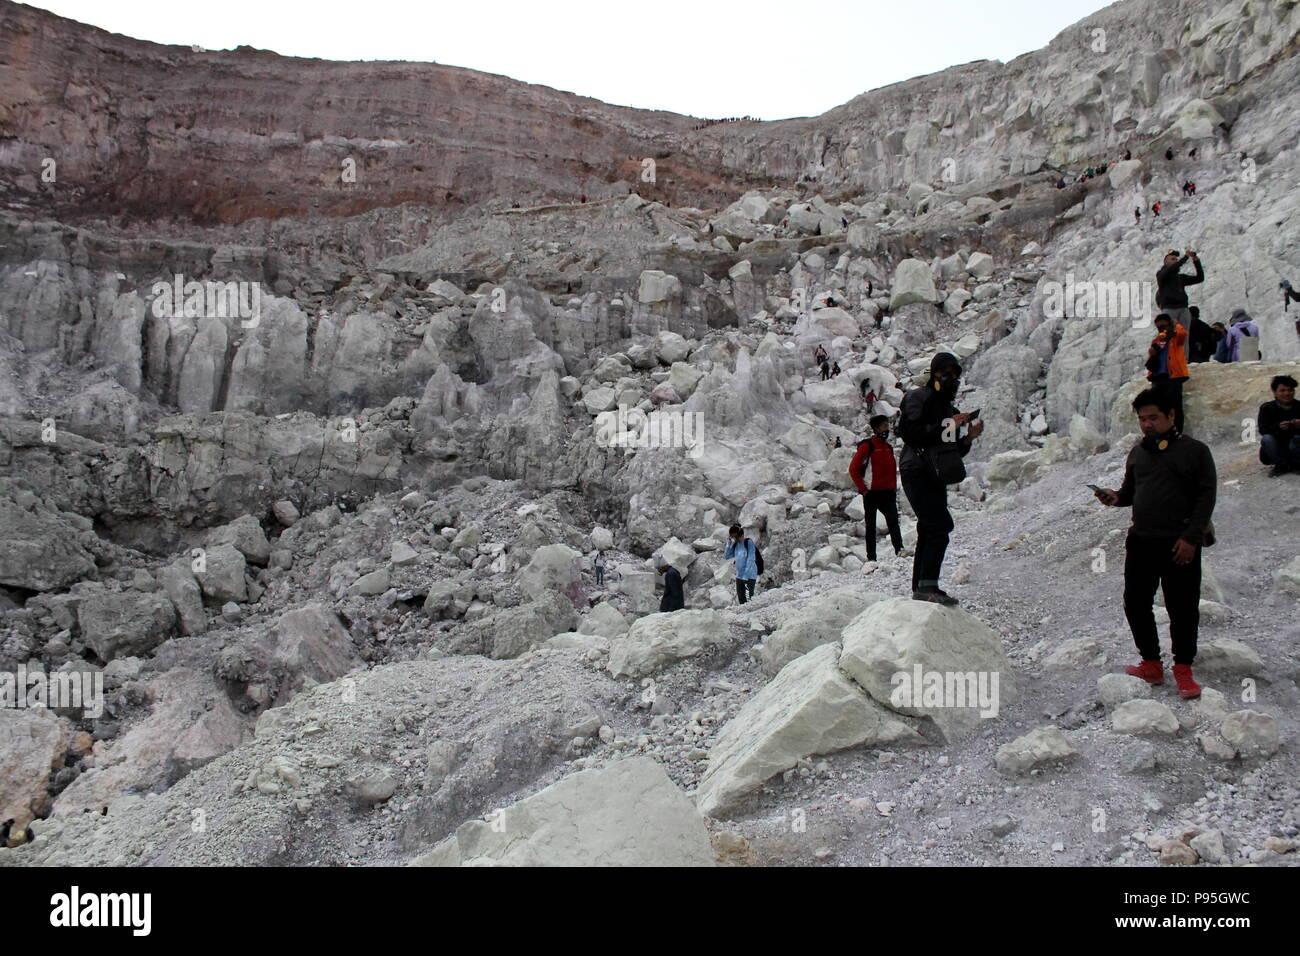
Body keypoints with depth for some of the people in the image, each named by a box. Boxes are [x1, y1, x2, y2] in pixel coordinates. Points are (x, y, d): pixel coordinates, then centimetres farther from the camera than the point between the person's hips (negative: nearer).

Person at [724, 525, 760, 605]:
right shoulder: (735, 544, 9)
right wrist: (729, 542, 0)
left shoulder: (749, 542, -10)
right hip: (739, 576, 7)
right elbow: (726, 557, 8)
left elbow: (750, 560, -15)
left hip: (749, 576, -7)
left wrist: (745, 576, -18)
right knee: (741, 600, 9)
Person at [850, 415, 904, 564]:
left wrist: (894, 488, 14)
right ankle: (871, 557, 7)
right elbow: (853, 469, -8)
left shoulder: (888, 447, 16)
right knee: (871, 526, 3)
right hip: (872, 493, -5)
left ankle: (899, 550, -19)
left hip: (888, 493, 5)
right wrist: (863, 488, -10)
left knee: (893, 521, -12)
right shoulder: (867, 445, -5)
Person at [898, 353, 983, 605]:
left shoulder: (950, 409, 24)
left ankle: (920, 589, 11)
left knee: (928, 532, 7)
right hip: (917, 472, -9)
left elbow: (953, 452, 21)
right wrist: (946, 427, -18)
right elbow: (909, 433, -16)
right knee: (940, 525, -19)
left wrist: (968, 438, 3)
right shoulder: (918, 398, -1)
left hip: (935, 477, 9)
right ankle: (927, 586, -21)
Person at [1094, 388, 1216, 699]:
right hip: (1141, 541, 5)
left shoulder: (1194, 451, -1)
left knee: (1183, 609, 1)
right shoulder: (1138, 453, 12)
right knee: (1136, 604, 7)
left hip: (1179, 544, -5)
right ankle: (1151, 664, 21)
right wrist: (1116, 497, -4)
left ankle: (1183, 670, 14)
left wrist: (1191, 537, -13)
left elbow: (1206, 496, -5)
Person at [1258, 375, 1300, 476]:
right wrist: (1278, 427, -35)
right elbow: (1262, 430, -15)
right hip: (1277, 448, 0)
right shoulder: (1266, 408, -6)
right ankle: (1280, 465, -10)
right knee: (1267, 438, -29)